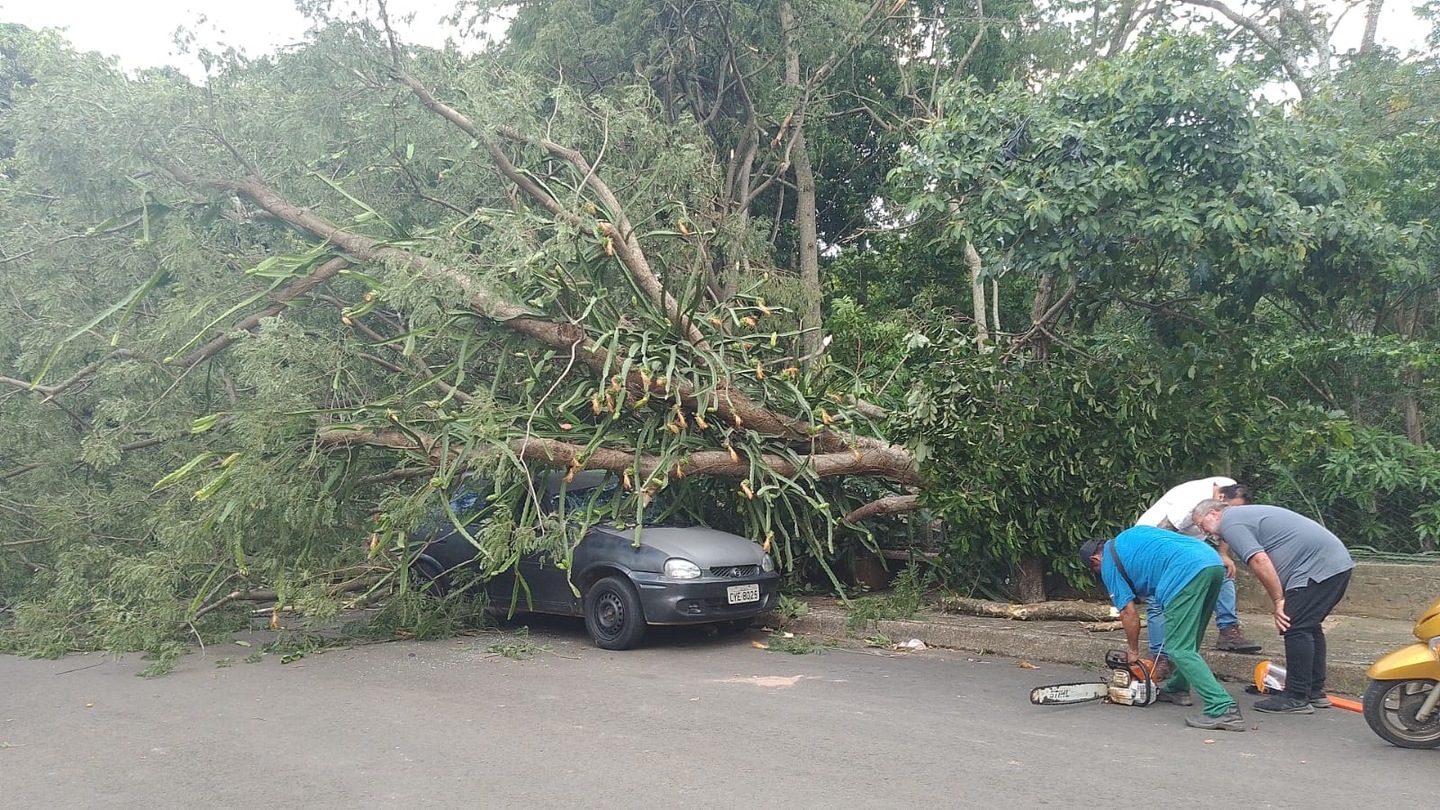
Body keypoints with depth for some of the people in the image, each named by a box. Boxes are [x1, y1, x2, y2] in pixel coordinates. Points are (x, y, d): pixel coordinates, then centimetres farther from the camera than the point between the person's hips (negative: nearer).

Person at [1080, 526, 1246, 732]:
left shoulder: (1109, 563, 13)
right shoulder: (1134, 532, 34)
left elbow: (1128, 612, 10)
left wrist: (1133, 651, 22)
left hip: (1187, 572, -9)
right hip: (1214, 561, 9)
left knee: (1179, 649, -6)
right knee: (1188, 641, 24)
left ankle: (1223, 710, -13)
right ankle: (1177, 689, 37)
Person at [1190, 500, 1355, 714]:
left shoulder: (1230, 523, -9)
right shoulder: (1243, 514, 22)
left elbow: (1259, 561, -19)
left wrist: (1278, 600, -15)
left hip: (1317, 566, -10)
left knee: (1296, 629, -8)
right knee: (1310, 627, 17)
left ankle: (1296, 698, -5)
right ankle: (1315, 692, 23)